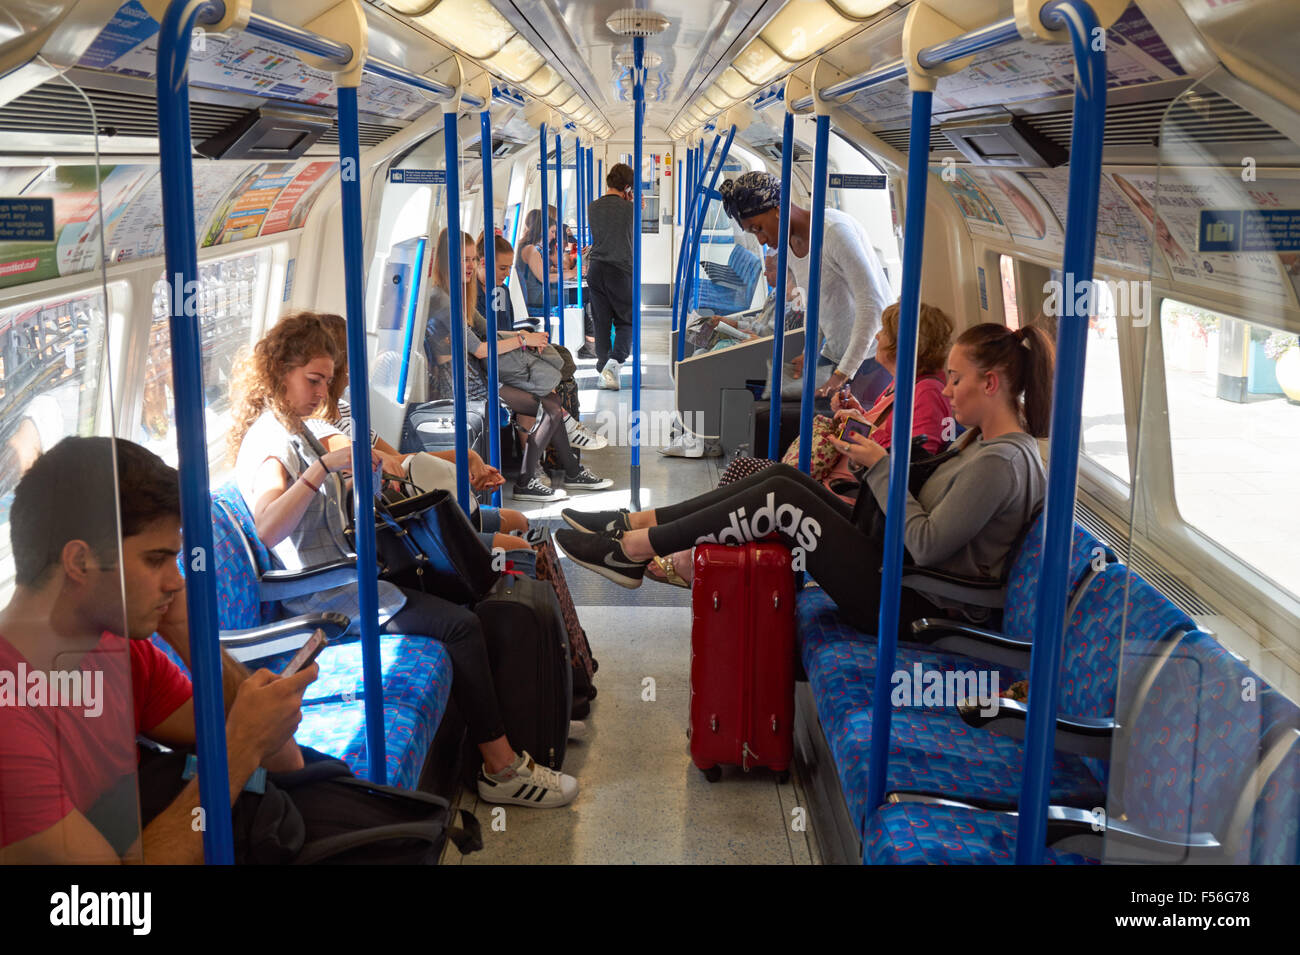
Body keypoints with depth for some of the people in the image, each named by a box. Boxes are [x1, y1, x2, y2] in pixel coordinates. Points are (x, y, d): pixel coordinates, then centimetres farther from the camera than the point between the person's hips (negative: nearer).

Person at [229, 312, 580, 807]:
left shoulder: (303, 427, 15)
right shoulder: (267, 441, -16)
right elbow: (266, 530, -33)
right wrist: (323, 467, -37)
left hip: (348, 569, 10)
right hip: (328, 595, -10)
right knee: (460, 626, -20)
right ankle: (501, 769, -13)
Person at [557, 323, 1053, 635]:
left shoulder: (1000, 462, -20)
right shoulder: (985, 439, 11)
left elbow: (925, 544, -24)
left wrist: (881, 466, -16)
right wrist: (874, 454, 2)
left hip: (907, 604, -10)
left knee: (783, 499, -15)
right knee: (783, 476, 1)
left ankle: (631, 550, -5)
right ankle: (637, 522, 3)